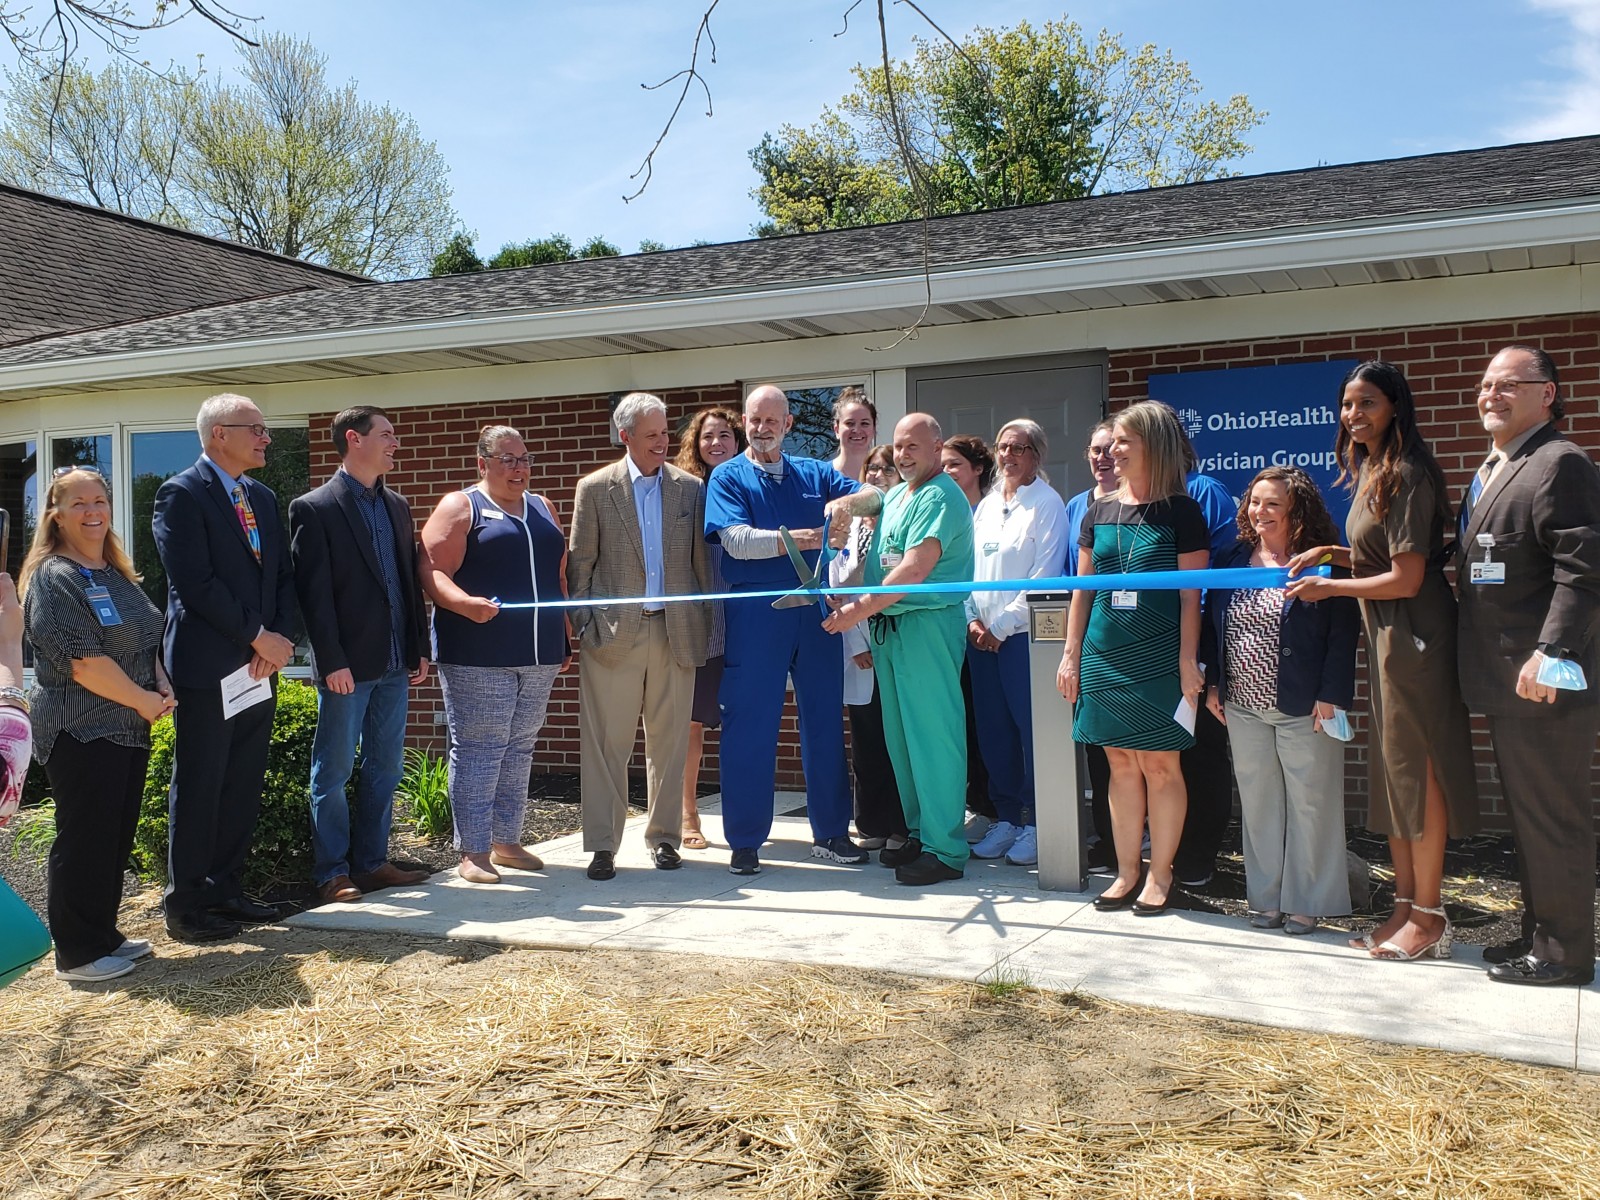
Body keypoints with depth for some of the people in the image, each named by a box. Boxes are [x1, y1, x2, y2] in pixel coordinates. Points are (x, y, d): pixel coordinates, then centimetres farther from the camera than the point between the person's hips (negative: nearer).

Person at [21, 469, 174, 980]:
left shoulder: (117, 574, 13)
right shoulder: (53, 578, -12)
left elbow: (148, 640, 17)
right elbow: (82, 660, -20)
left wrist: (163, 686, -1)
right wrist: (143, 700, -14)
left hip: (128, 727, 8)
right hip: (80, 731, -8)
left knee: (118, 835, 14)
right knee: (85, 839, 0)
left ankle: (104, 934, 27)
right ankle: (78, 954, 11)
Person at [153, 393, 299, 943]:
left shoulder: (264, 497, 15)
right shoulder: (181, 495, -8)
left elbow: (285, 575, 13)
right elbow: (195, 582, -16)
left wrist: (282, 638, -4)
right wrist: (259, 637, -14)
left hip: (259, 667, 7)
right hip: (207, 667, -7)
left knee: (243, 787, 11)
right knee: (198, 788, 1)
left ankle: (225, 889, 22)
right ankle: (185, 906, 11)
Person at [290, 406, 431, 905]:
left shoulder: (397, 506, 13)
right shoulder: (313, 508, -7)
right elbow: (313, 591, -12)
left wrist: (418, 649, 10)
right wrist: (332, 661, -16)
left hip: (394, 664, 7)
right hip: (347, 665, -7)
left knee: (385, 769, 12)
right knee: (334, 771, 3)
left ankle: (373, 862, 22)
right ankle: (332, 872, 12)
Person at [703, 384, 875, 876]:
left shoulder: (815, 474, 14)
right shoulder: (727, 478, 3)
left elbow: (875, 498, 6)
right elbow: (736, 540, -12)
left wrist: (846, 503, -16)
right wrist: (802, 538, -20)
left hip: (814, 610, 4)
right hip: (755, 616, -3)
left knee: (824, 722, 8)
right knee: (749, 728, 0)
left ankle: (831, 832, 20)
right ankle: (745, 840, 11)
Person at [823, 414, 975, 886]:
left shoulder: (941, 497, -11)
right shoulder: (893, 497, 18)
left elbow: (915, 569, -20)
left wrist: (860, 609, -21)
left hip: (927, 624, -9)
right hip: (887, 626, 9)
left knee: (932, 735, -7)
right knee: (900, 737, 12)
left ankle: (946, 849, -1)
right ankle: (918, 833, 23)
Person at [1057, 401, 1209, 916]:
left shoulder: (1180, 512, -3)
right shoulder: (1098, 512, 10)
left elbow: (1191, 595, -5)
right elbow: (1082, 589, 13)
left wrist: (1188, 663, -10)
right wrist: (1071, 654, 9)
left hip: (1159, 657, -4)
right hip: (1104, 655, 4)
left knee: (1160, 765, 1)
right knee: (1122, 765, 9)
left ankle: (1160, 876, 12)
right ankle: (1127, 872, 18)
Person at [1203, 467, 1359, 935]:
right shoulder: (1234, 559, 8)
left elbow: (1343, 633, -11)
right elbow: (1213, 623, 12)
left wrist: (1331, 695, -15)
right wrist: (1214, 684, 7)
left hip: (1302, 707, -5)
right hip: (1243, 706, 5)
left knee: (1309, 803, 4)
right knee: (1257, 804, 11)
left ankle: (1306, 902, 16)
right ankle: (1266, 897, 22)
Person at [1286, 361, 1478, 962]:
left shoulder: (1406, 475, -16)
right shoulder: (1371, 472, 13)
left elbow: (1406, 578, -18)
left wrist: (1329, 587, -8)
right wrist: (1332, 553, 7)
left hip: (1413, 634, -10)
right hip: (1386, 635, 10)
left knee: (1416, 770, -2)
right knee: (1390, 771, 13)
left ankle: (1429, 917, 8)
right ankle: (1405, 904, 23)